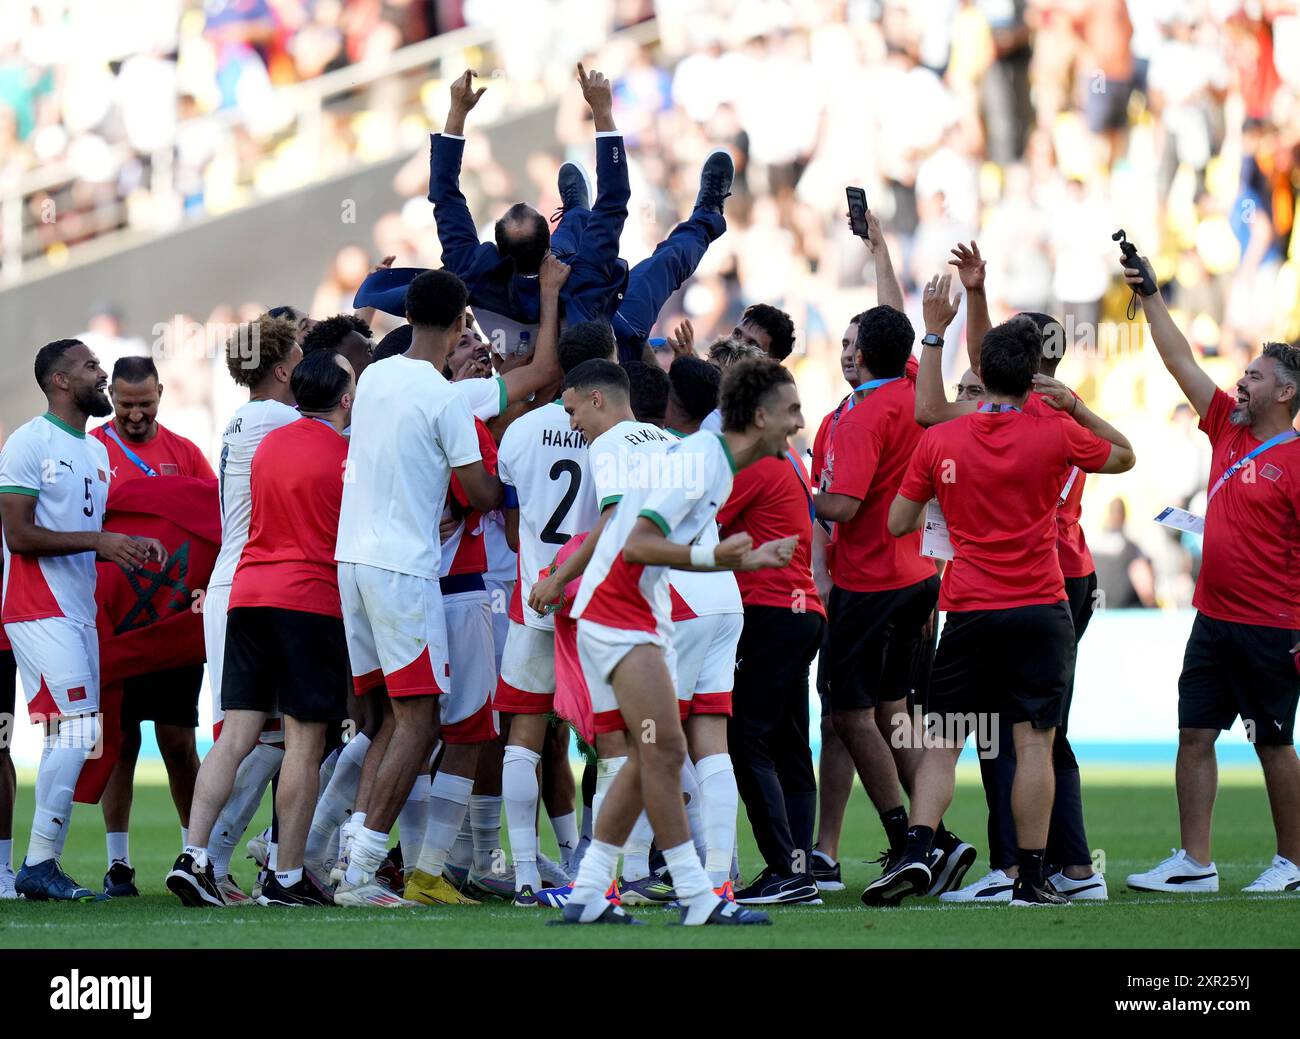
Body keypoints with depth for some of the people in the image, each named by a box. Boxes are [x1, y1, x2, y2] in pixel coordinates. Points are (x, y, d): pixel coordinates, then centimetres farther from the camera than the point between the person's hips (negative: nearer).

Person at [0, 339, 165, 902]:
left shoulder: (95, 452, 19)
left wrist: (134, 545, 5)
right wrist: (100, 541, -19)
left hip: (79, 611, 9)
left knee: (69, 738, 7)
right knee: (77, 729, -16)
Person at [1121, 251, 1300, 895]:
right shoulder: (1228, 430, 9)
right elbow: (1181, 363, 13)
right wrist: (1150, 297, 11)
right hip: (1213, 619, 8)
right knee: (1194, 734, 4)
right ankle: (1194, 863, 7)